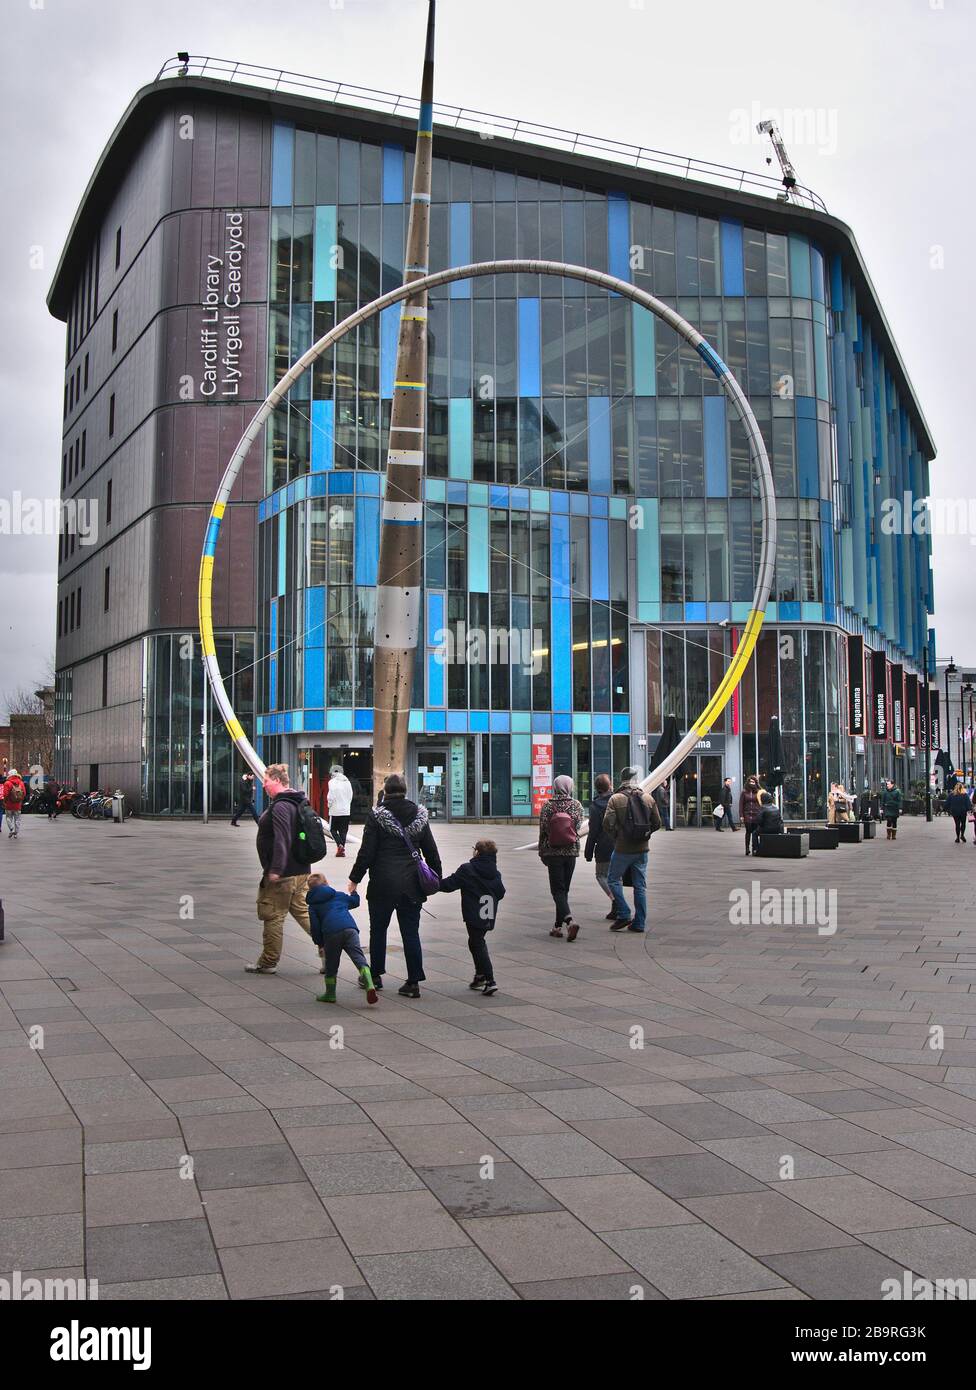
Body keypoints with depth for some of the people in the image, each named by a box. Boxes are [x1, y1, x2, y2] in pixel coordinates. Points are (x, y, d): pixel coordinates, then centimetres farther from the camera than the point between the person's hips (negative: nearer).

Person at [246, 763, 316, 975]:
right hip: (301, 870, 10)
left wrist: (276, 869, -26)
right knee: (304, 912, 13)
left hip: (282, 874, -9)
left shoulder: (280, 807, -17)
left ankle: (268, 962, 14)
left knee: (273, 916, 3)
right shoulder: (297, 803, 14)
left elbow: (282, 840, -26)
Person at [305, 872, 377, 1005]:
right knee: (359, 958, -5)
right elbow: (355, 902, 43)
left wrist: (320, 944, 19)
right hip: (350, 928, 1)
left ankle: (330, 994, 24)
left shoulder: (313, 905, 19)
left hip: (331, 934, -1)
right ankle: (369, 985, -25)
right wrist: (353, 892, 64)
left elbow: (315, 927, 9)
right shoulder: (339, 895, 27)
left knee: (331, 965, 15)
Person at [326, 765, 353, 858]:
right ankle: (342, 850, 8)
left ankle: (340, 845, -13)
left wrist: (330, 805, 3)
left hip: (335, 810, -4)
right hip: (346, 810, 4)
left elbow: (331, 796, -13)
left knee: (333, 829, 7)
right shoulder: (347, 782, 6)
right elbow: (350, 796, 9)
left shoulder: (332, 782, -9)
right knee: (343, 830, 9)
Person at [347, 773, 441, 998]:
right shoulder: (419, 815, 5)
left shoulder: (376, 816, -6)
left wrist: (355, 879, 1)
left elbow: (366, 852, -8)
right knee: (411, 932, 5)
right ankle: (414, 982, 3)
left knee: (378, 929, 13)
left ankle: (376, 975, 23)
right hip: (411, 885, 3)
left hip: (383, 884, -3)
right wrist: (436, 878, 19)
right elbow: (431, 851, 9)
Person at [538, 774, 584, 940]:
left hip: (553, 852, -2)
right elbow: (578, 828, -4)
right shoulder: (576, 805, 0)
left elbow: (542, 831, -4)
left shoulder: (547, 805, -4)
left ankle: (569, 920, -23)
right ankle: (558, 925, 17)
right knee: (564, 889, 13)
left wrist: (542, 853, 5)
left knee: (558, 890, -2)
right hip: (571, 852, 2)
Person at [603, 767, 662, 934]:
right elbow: (657, 823, 5)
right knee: (640, 885, 10)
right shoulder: (648, 798, 2)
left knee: (613, 879, 13)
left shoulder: (616, 799, -10)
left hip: (622, 849, -4)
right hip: (642, 849, 4)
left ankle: (624, 915, 3)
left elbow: (608, 824, -15)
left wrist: (615, 835, 4)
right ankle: (640, 923, 12)